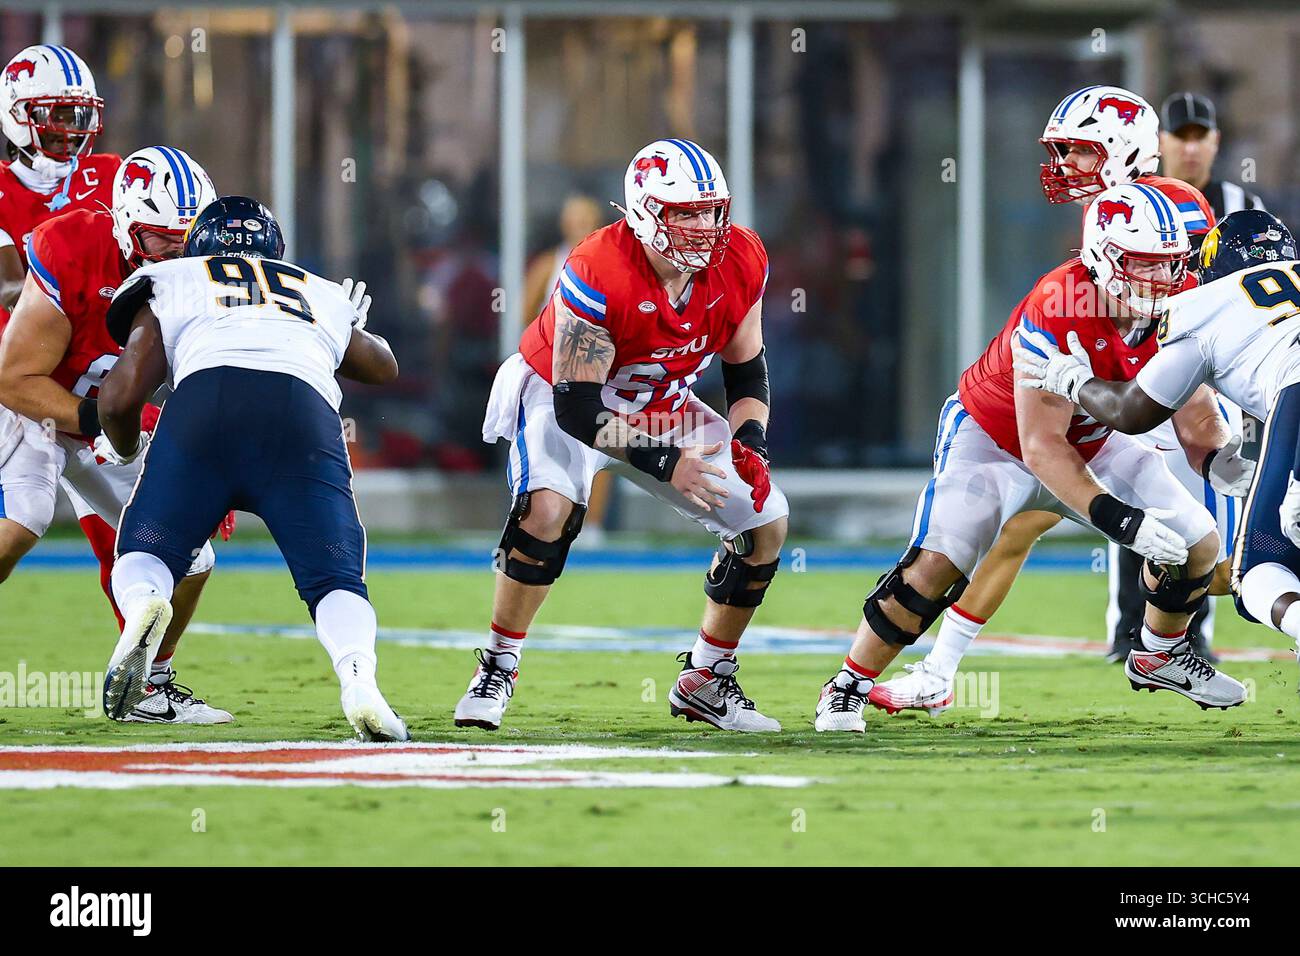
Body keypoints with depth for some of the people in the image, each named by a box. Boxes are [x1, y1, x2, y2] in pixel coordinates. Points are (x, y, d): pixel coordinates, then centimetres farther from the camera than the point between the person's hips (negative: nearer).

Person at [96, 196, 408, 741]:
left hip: (207, 396, -1)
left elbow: (120, 396, 17)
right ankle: (358, 675, -27)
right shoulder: (322, 295, 36)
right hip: (306, 415, 1)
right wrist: (355, 328, 77)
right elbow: (384, 368, 55)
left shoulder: (170, 287, 28)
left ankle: (141, 601, -23)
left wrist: (124, 450, 39)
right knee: (336, 582, 5)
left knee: (144, 553, 14)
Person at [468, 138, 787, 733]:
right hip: (565, 397, -6)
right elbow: (577, 408, -32)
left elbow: (747, 371, -1)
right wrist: (664, 464, -38)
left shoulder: (739, 263, -17)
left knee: (765, 522, -2)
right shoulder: (598, 275, -34)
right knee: (548, 508, -33)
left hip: (663, 408, 6)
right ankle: (496, 670, -17)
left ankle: (704, 682, 13)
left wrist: (750, 440, -20)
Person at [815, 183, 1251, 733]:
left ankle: (1162, 652, 28)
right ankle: (847, 688, -4)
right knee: (937, 564, -23)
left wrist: (1231, 465, -29)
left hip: (1091, 443, 6)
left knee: (1198, 544, -1)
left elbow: (1196, 419, -7)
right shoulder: (1059, 310, -37)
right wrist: (1119, 520, -43)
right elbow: (1041, 448, -35)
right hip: (995, 437, -6)